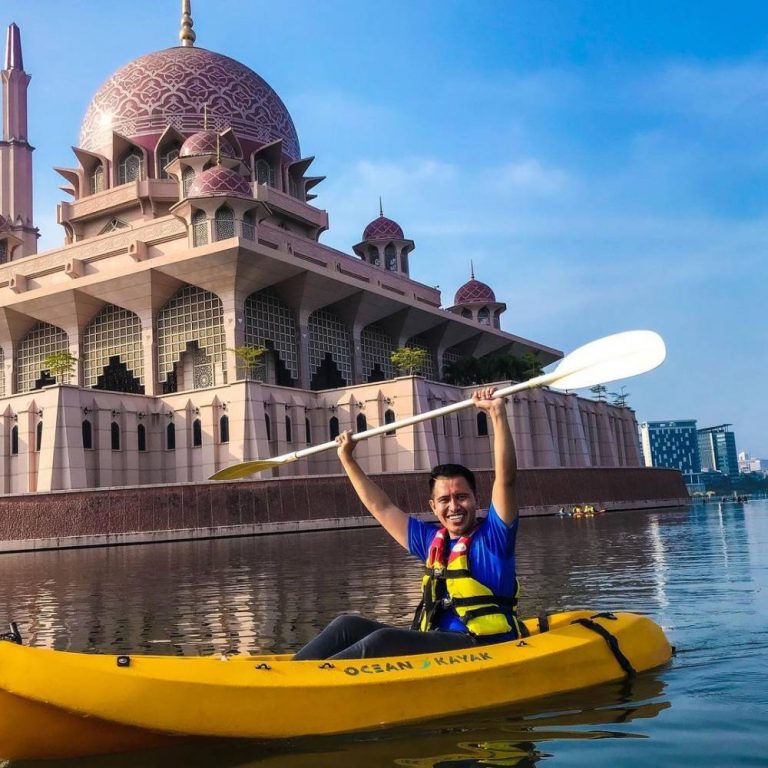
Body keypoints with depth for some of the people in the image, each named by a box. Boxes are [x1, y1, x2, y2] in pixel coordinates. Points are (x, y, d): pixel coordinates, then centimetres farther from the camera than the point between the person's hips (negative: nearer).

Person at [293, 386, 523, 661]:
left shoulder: (492, 534, 0)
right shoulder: (432, 540, 17)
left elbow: (505, 478, -15)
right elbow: (381, 507, 24)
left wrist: (498, 413, -21)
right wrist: (347, 459, 27)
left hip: (483, 647, -7)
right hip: (435, 645, 7)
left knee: (382, 641, -28)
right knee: (348, 625, -9)